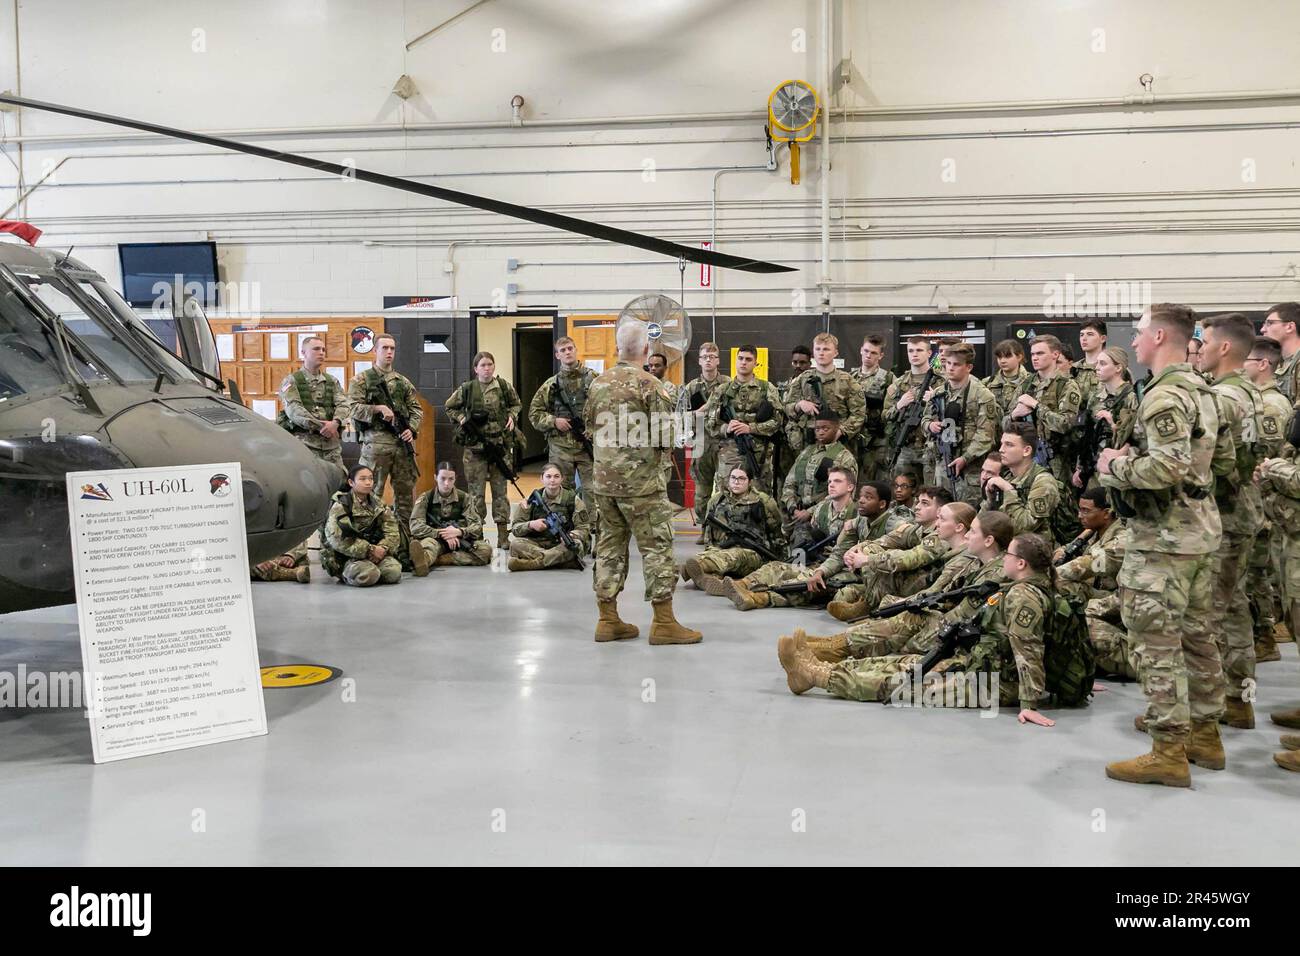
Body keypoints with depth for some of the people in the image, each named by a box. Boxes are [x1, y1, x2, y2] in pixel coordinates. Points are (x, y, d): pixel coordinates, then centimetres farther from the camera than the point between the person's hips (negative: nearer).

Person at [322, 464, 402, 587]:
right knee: (368, 575, -34)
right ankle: (345, 576, 1)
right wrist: (370, 550, -23)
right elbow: (339, 540, -19)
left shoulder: (378, 504, 12)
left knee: (394, 572, -25)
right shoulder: (340, 506, -6)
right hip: (344, 558, -4)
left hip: (374, 552, 4)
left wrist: (382, 548, -19)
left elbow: (393, 532, 3)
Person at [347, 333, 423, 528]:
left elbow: (416, 409, 15)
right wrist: (379, 408, -19)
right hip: (376, 443, -4)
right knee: (371, 494, -2)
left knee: (406, 491, 7)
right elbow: (353, 408, -6)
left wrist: (412, 429, -3)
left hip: (403, 443, 4)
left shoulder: (403, 381, 17)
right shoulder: (361, 379, 4)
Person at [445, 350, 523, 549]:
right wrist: (461, 419, -1)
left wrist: (512, 416, 0)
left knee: (500, 490, 6)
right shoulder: (466, 389, 1)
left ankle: (503, 535, 9)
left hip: (501, 445, 1)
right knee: (476, 491, 2)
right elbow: (449, 407, 14)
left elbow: (516, 404, 19)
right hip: (475, 445, -1)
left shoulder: (504, 387, 4)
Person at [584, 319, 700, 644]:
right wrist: (663, 449, 6)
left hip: (603, 478, 6)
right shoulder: (650, 385, -13)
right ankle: (663, 622, 0)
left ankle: (608, 619, 15)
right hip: (641, 479, -6)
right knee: (656, 546, 0)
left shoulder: (598, 383, 6)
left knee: (609, 545, 12)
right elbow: (665, 436, -14)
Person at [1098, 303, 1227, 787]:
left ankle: (1168, 751, -1)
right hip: (1202, 528, 10)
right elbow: (1223, 454, 22)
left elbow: (1166, 468, -28)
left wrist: (1116, 465, -12)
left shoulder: (1164, 395, -18)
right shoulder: (1202, 389, 13)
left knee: (1158, 640, -5)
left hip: (1164, 535, -10)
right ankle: (1205, 732, 28)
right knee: (1195, 633, 17)